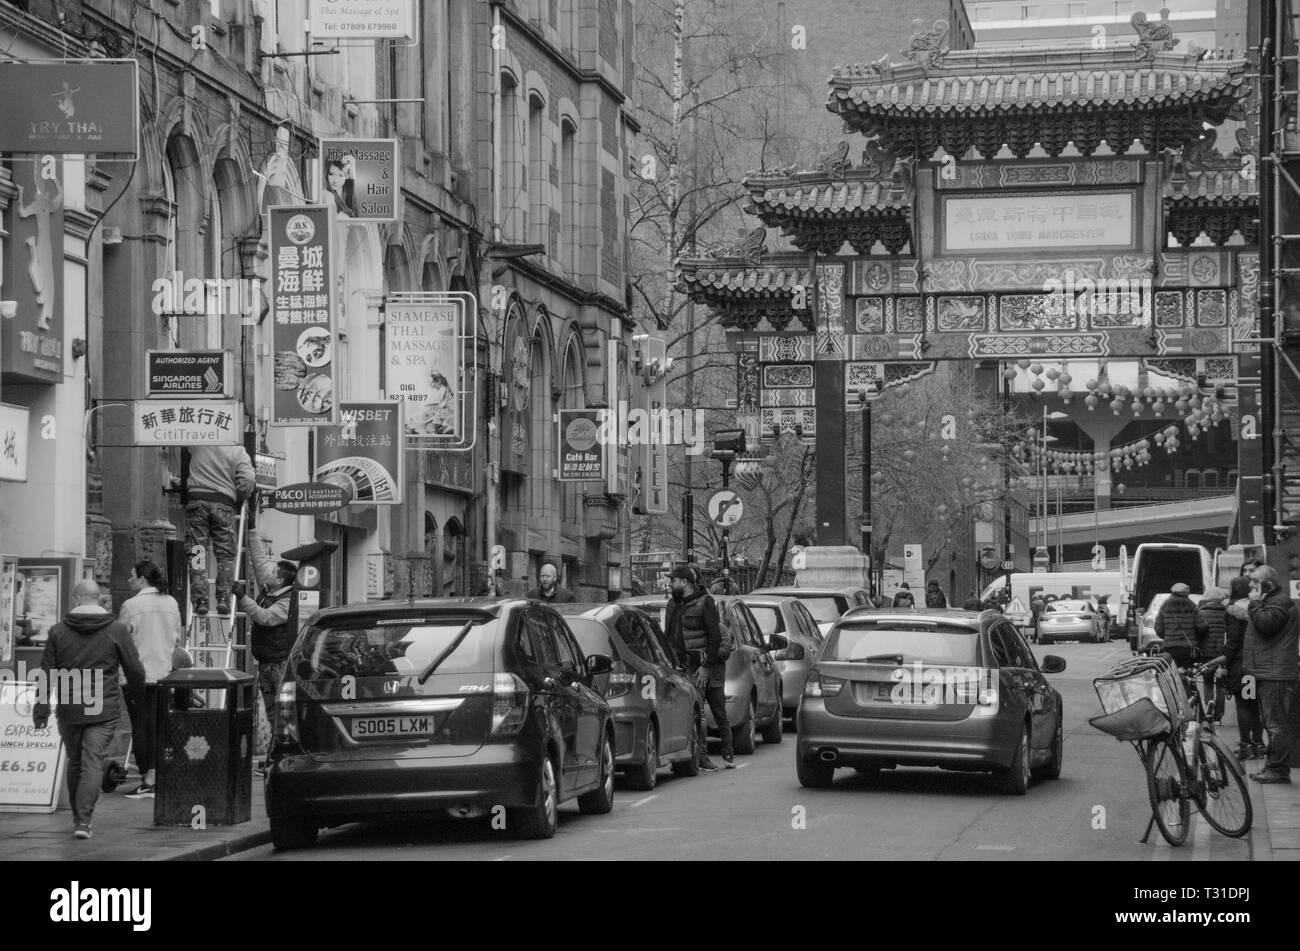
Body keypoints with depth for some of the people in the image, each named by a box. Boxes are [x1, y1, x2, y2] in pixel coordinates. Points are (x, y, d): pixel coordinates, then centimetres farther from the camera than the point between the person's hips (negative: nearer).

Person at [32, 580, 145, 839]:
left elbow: (46, 673, 0)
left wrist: (41, 709, 3)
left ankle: (78, 817, 27)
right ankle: (83, 821, -14)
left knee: (75, 763, 16)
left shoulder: (58, 631, 1)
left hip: (69, 710, 2)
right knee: (93, 763, -4)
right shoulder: (117, 630, -3)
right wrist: (134, 691, 21)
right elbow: (135, 670, 0)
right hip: (104, 710, -2)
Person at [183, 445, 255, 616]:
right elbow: (247, 480, -4)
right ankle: (223, 598, -4)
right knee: (225, 554, 6)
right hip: (223, 503, 0)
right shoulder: (238, 451, 4)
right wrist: (239, 500, 12)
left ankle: (200, 600, -5)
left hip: (196, 499, 0)